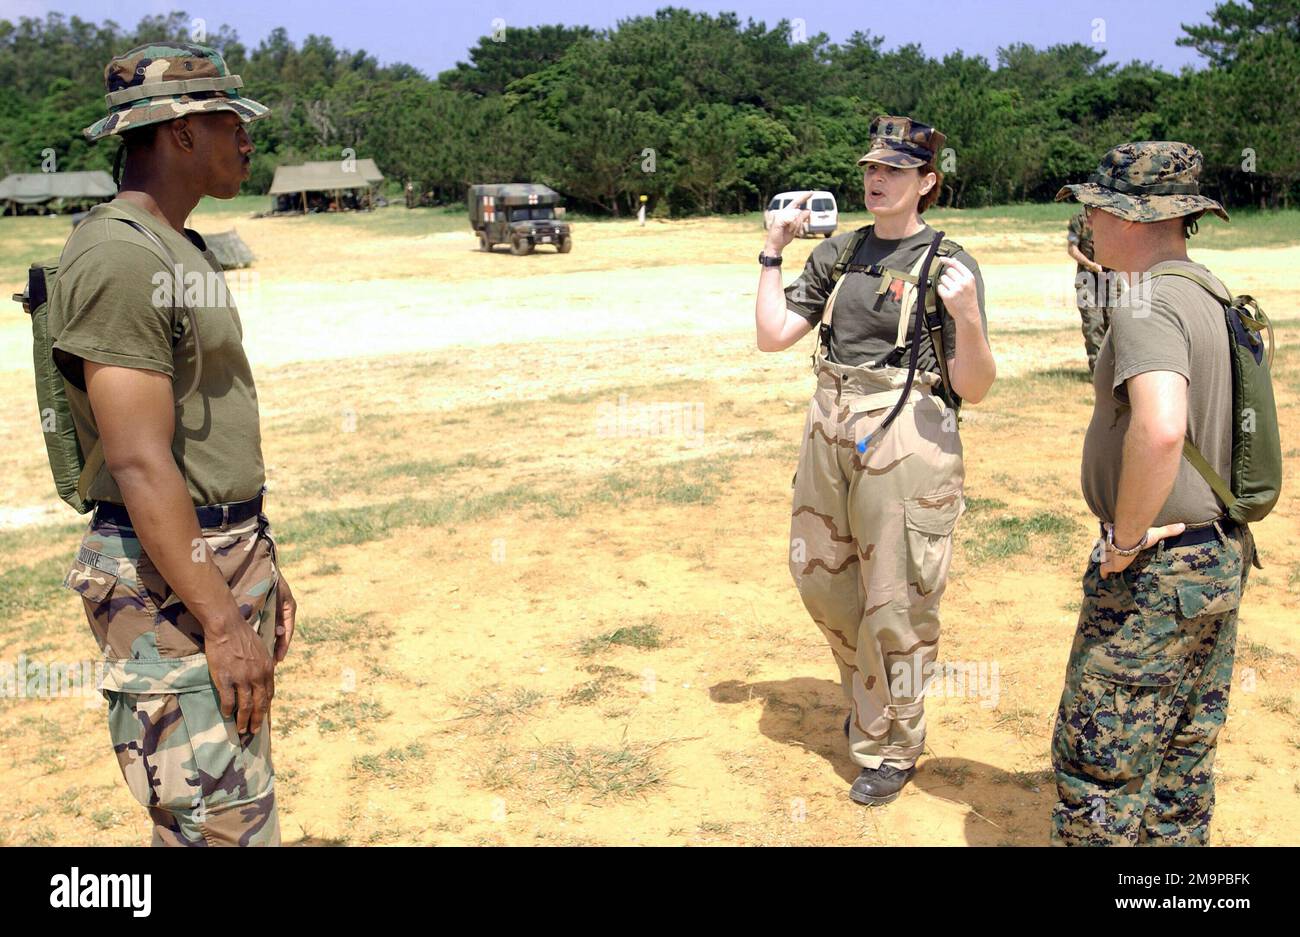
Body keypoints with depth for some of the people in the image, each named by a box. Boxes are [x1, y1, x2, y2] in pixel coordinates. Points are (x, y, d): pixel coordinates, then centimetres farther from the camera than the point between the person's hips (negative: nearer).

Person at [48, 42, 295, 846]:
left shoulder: (185, 250, 15)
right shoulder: (118, 257, -17)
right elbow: (140, 464, -23)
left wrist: (263, 569, 19)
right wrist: (220, 621, -22)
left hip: (229, 556, 10)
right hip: (169, 578, -10)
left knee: (238, 797, 19)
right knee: (226, 825, -5)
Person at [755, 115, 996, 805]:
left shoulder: (949, 265, -6)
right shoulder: (838, 254, 9)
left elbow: (973, 389, -10)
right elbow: (774, 334, 8)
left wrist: (966, 315, -27)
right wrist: (773, 250, 6)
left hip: (905, 437, -6)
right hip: (828, 431, 6)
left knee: (893, 603, 3)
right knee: (820, 578, 18)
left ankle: (891, 747, 24)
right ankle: (868, 696, 44)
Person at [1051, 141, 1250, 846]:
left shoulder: (1147, 302, -20)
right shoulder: (1217, 297, 10)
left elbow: (1159, 428, -37)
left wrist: (1127, 537, -24)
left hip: (1154, 572, -10)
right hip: (1223, 558, 10)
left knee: (1098, 762, 1)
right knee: (1183, 755, 20)